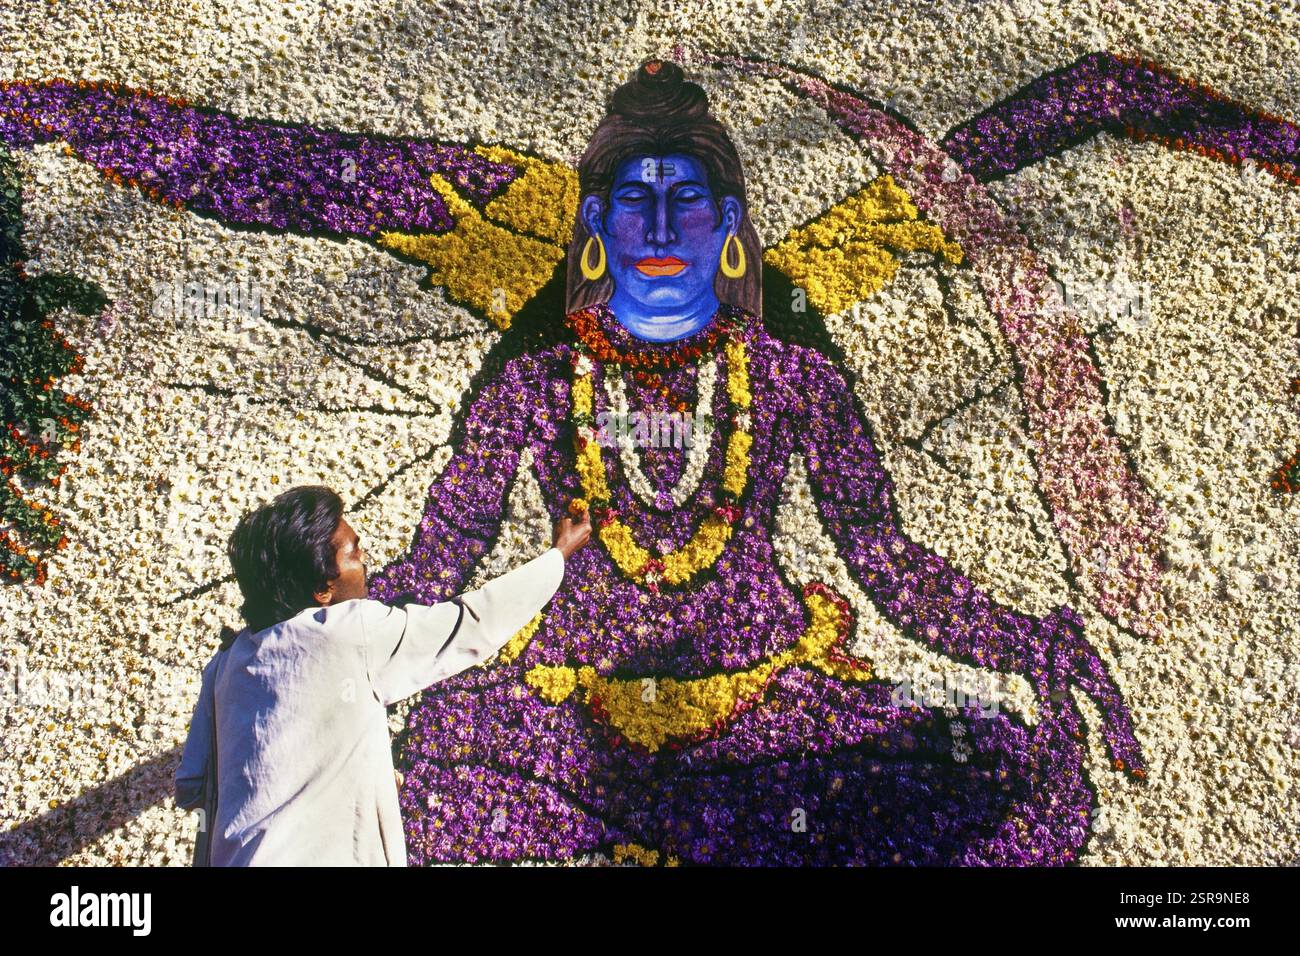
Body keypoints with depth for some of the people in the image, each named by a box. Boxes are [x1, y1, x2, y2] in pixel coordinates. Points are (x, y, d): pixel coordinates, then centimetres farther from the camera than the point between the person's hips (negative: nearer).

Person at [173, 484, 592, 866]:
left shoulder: (225, 664, 7)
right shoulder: (350, 630, -12)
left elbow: (189, 787, 10)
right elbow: (473, 623, -2)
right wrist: (559, 552, 13)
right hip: (316, 856, -7)